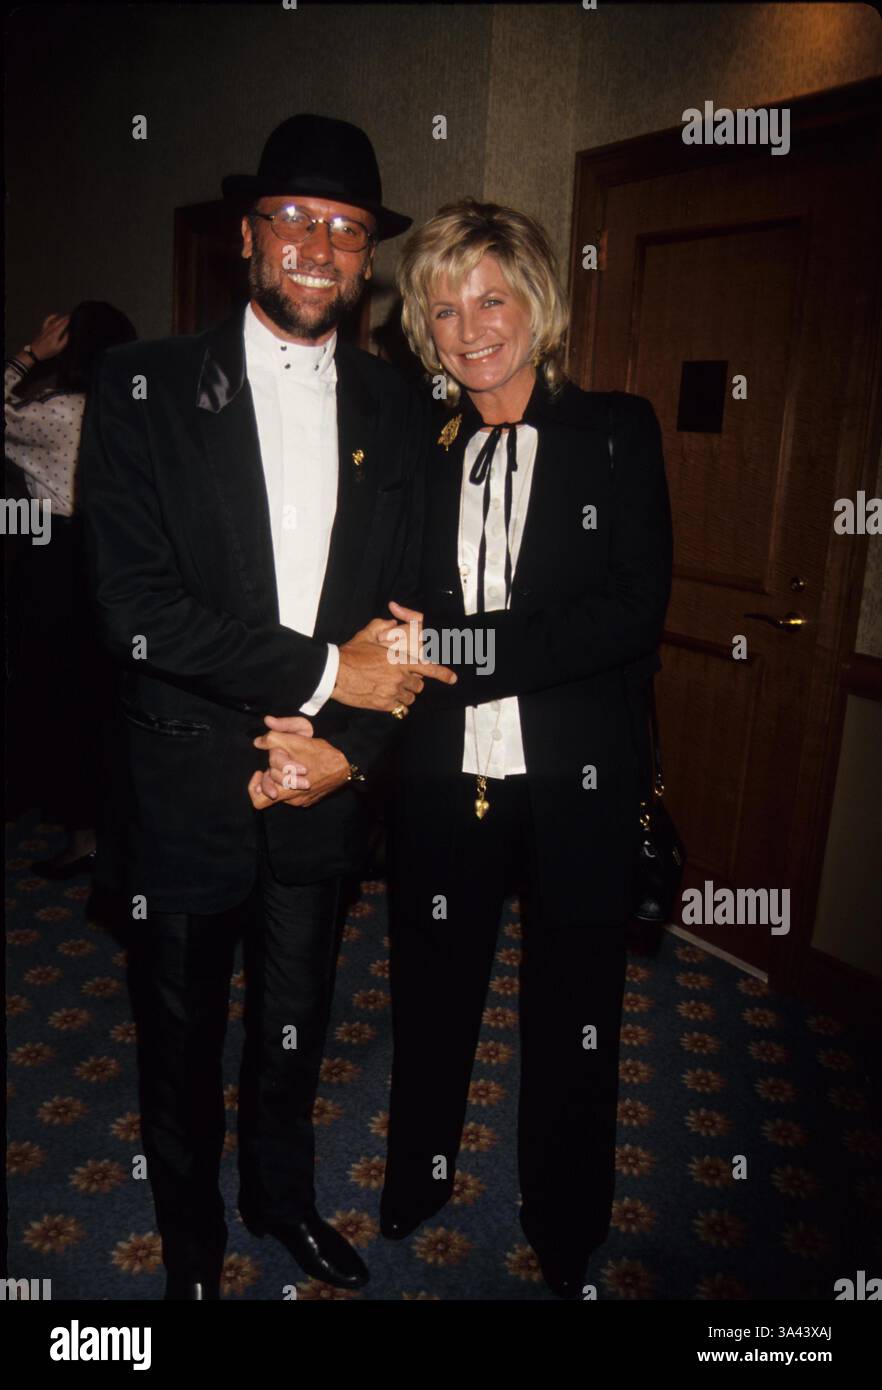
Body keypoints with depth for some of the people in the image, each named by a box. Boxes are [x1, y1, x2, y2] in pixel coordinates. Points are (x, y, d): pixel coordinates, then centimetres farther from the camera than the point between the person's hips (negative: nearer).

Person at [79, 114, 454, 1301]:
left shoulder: (396, 411, 3)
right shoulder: (147, 388, -8)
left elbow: (405, 611, 3)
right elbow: (137, 608, -18)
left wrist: (354, 740, -12)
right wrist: (322, 669, -19)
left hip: (322, 797, 3)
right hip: (185, 791, -2)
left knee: (295, 1028, 23)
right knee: (182, 1039, 19)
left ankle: (282, 1196, 52)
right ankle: (192, 1243, 47)